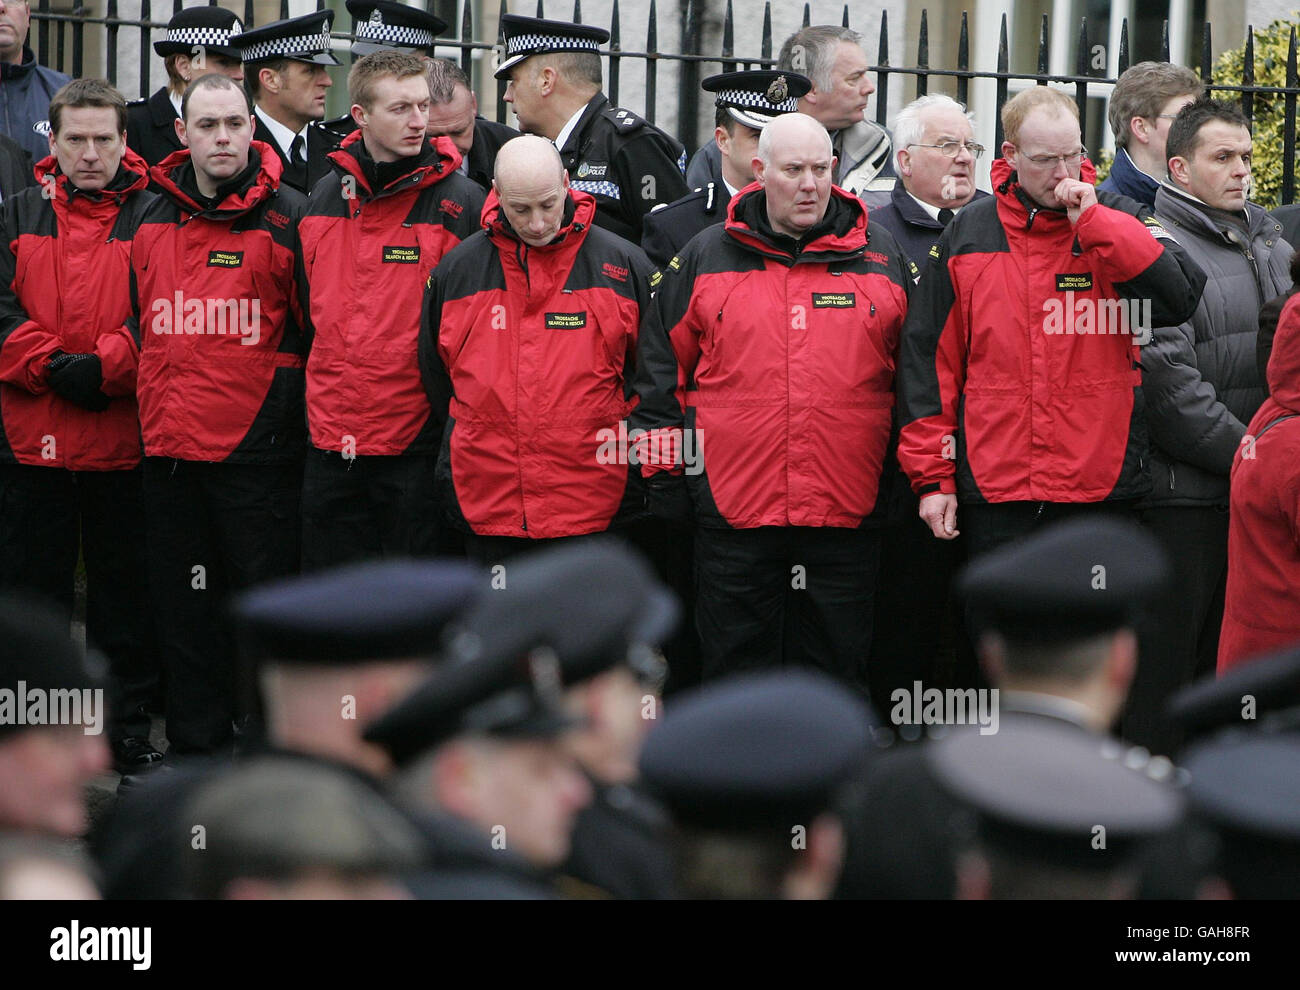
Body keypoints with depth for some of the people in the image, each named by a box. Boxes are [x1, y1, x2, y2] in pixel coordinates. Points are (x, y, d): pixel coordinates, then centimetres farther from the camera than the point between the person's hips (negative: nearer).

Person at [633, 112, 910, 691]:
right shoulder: (704, 259, 6)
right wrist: (666, 478, 5)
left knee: (837, 669, 7)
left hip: (846, 513, 0)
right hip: (732, 508, 0)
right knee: (735, 667, 6)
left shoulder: (882, 258, 6)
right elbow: (661, 370, 9)